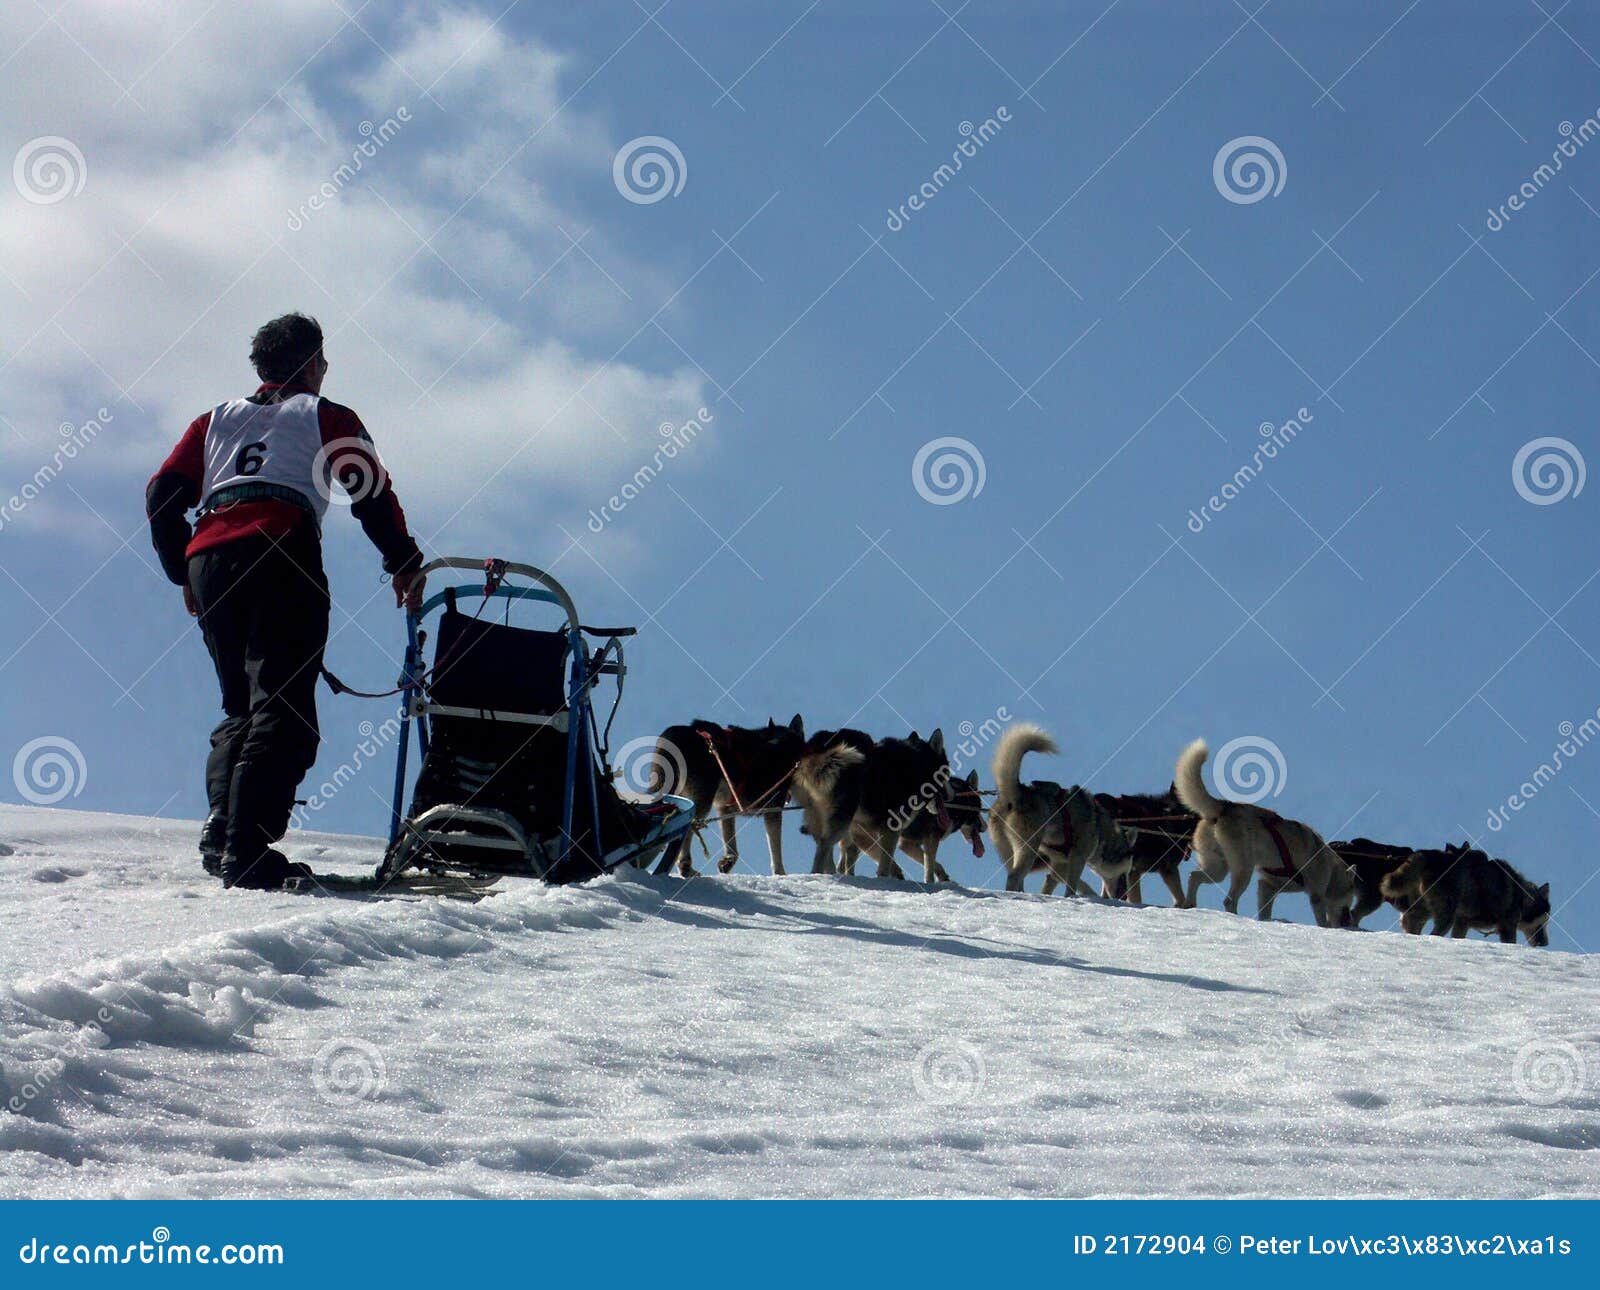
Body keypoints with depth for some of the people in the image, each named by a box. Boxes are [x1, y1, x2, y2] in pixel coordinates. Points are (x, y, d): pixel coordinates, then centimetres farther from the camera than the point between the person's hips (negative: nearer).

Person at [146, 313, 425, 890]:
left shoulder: (217, 419, 30)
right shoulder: (325, 416, 19)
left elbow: (163, 495, 21)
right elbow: (372, 493, 9)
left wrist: (183, 573, 27)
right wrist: (405, 564, 19)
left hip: (209, 559, 5)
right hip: (282, 553, -5)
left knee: (241, 706, 17)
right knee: (282, 710, -12)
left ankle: (222, 828, -4)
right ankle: (247, 851, -27)